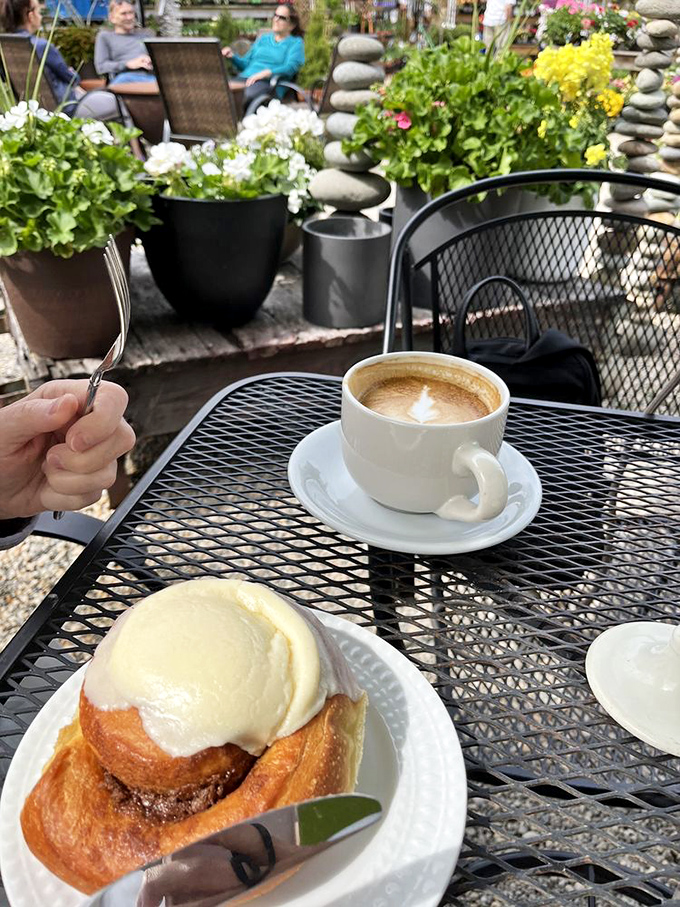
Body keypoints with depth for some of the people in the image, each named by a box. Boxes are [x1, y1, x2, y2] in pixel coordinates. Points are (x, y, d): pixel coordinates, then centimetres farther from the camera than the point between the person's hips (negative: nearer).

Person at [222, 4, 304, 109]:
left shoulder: (296, 42, 15)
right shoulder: (263, 38, 32)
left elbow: (290, 68, -5)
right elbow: (245, 63, 29)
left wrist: (265, 73, -19)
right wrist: (233, 57, 6)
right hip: (245, 77, 5)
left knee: (250, 94, -41)